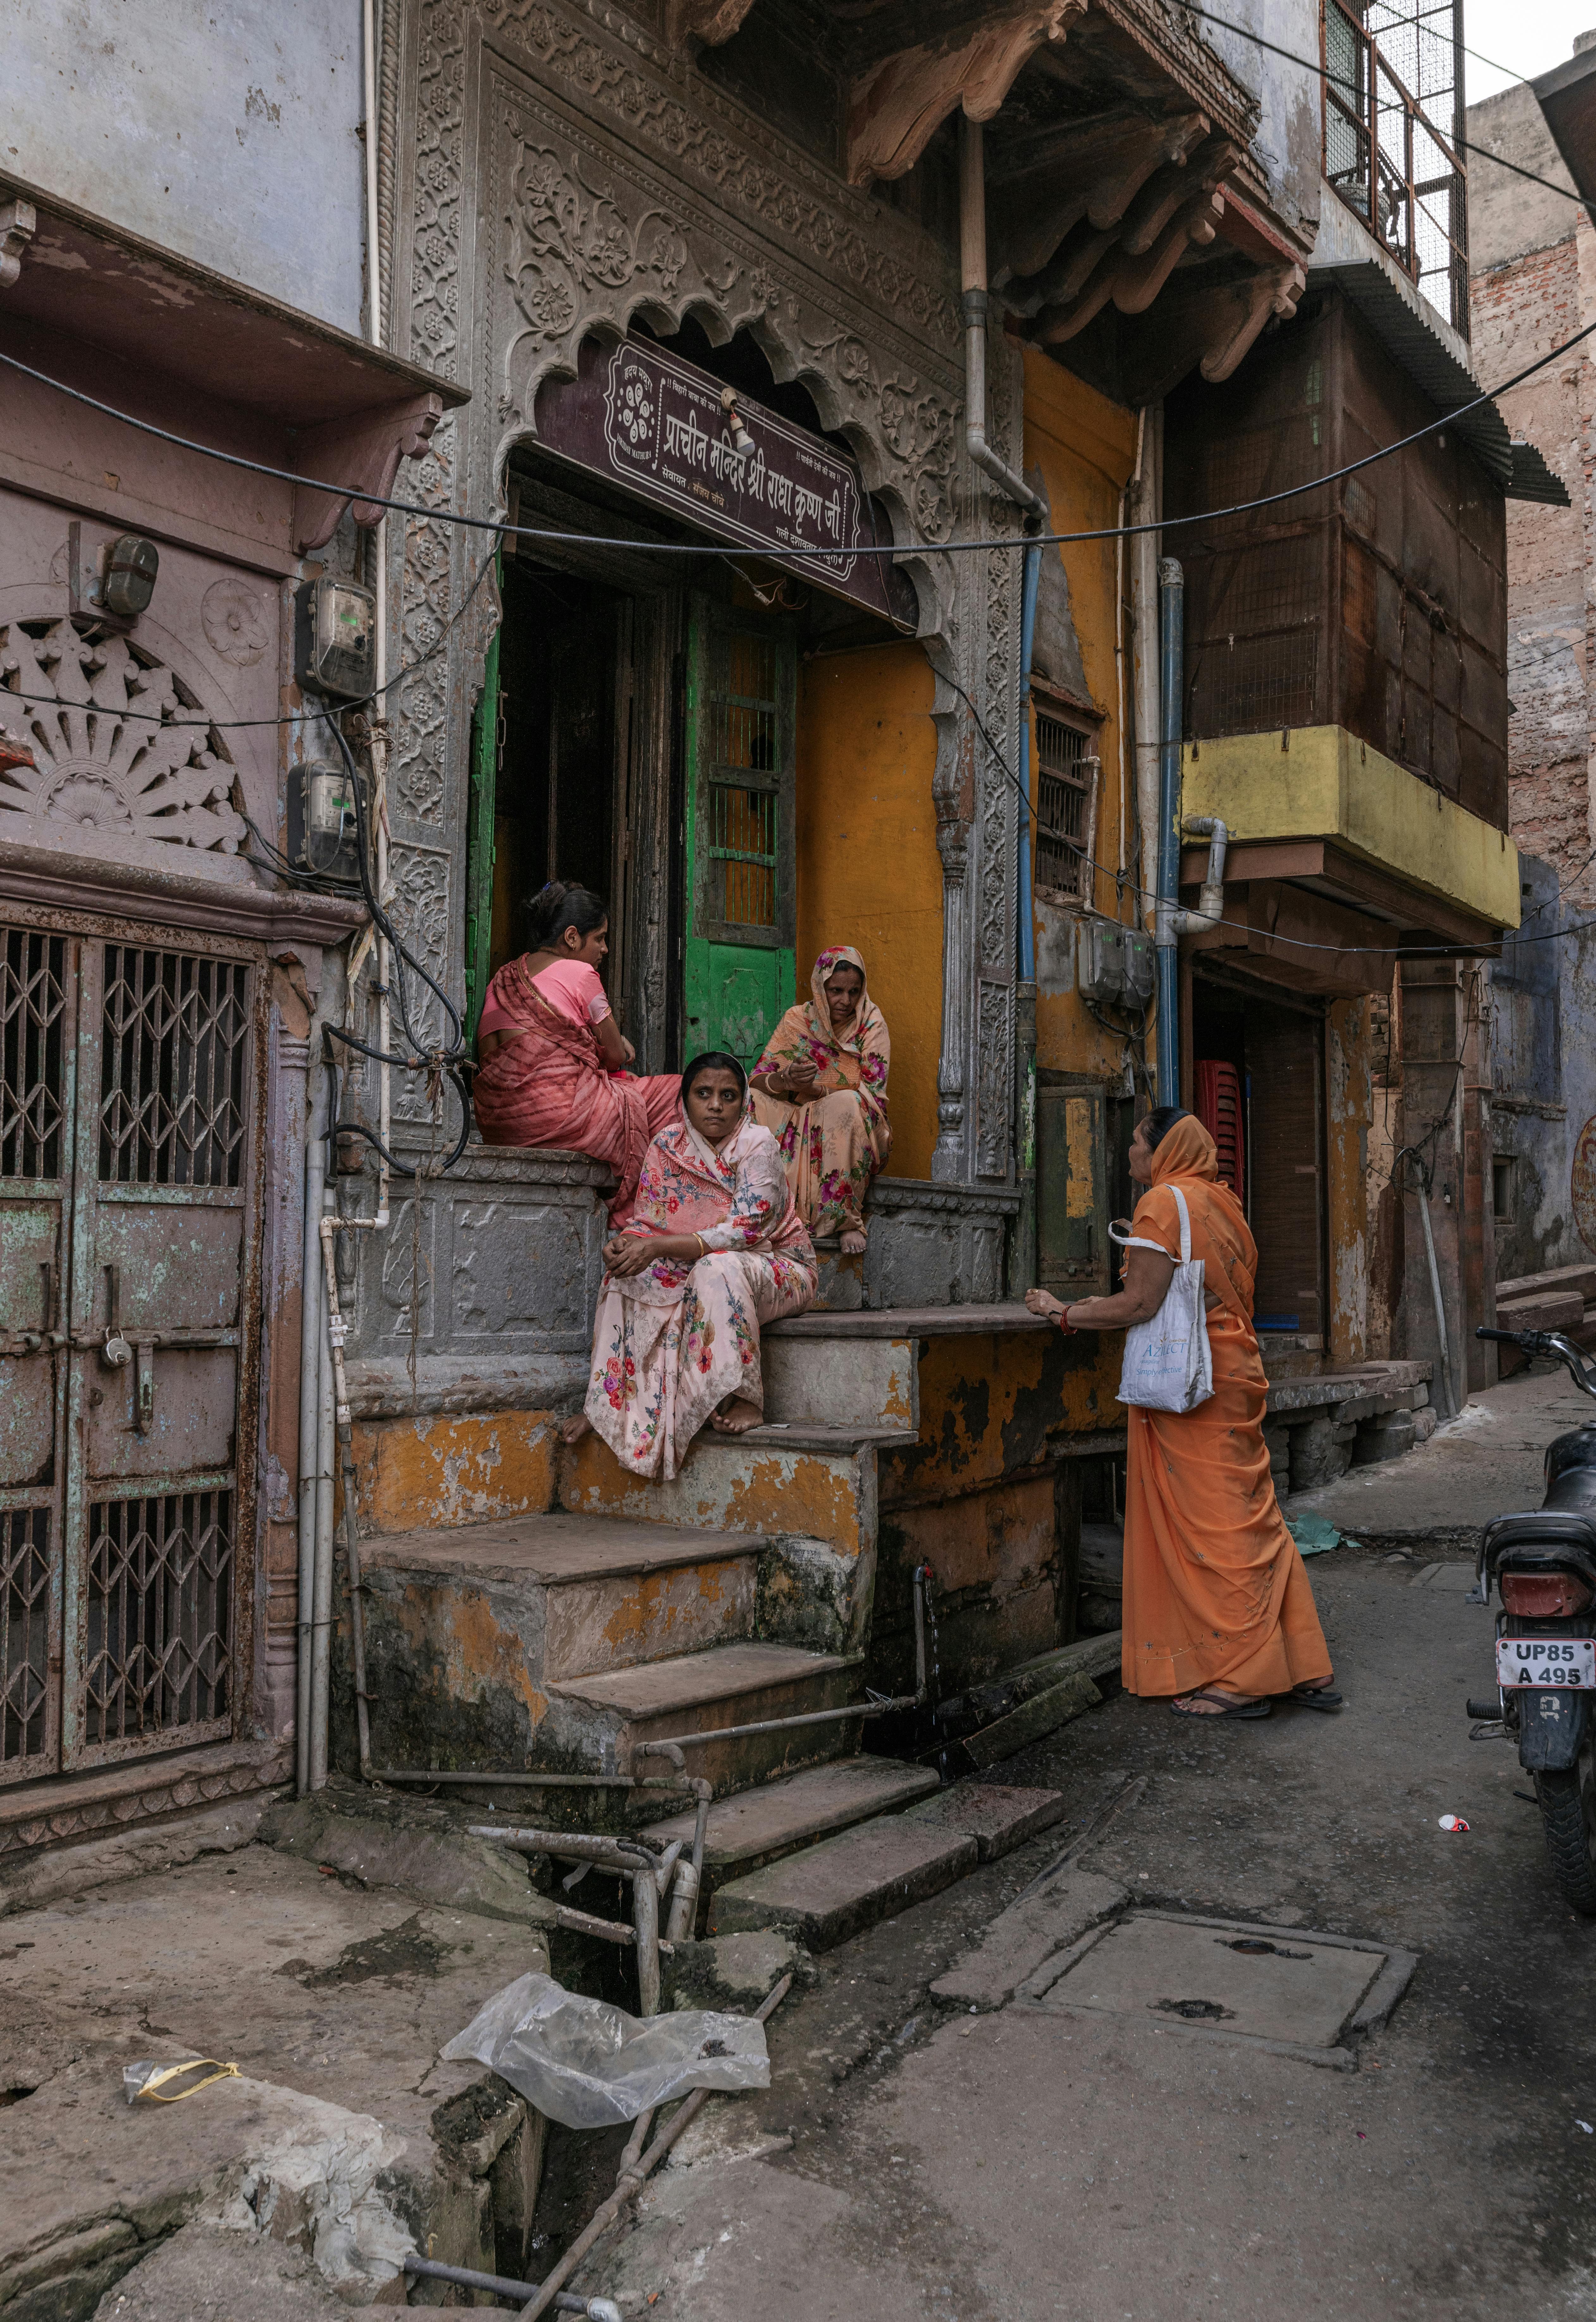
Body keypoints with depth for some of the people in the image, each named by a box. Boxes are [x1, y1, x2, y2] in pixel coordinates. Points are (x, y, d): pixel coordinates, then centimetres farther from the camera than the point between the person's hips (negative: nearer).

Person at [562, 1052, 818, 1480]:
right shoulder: (667, 1147, -1)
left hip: (778, 1271, -5)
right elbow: (647, 1221, 1)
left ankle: (746, 1400, -27)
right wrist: (625, 1242, -24)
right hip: (700, 1269, 6)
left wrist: (659, 1247, -33)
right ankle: (608, 1406, -10)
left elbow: (746, 1230, -26)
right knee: (628, 1277, -16)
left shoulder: (757, 1144, -17)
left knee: (719, 1269, -36)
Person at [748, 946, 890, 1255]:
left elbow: (872, 1096, -10)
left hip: (853, 1130, -3)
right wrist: (785, 1081, -27)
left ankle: (847, 1218, -30)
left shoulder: (871, 1025, -2)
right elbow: (758, 1080, -2)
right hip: (796, 1122, 3)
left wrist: (814, 1088, -24)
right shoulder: (797, 1020, 4)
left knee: (847, 1104, -37)